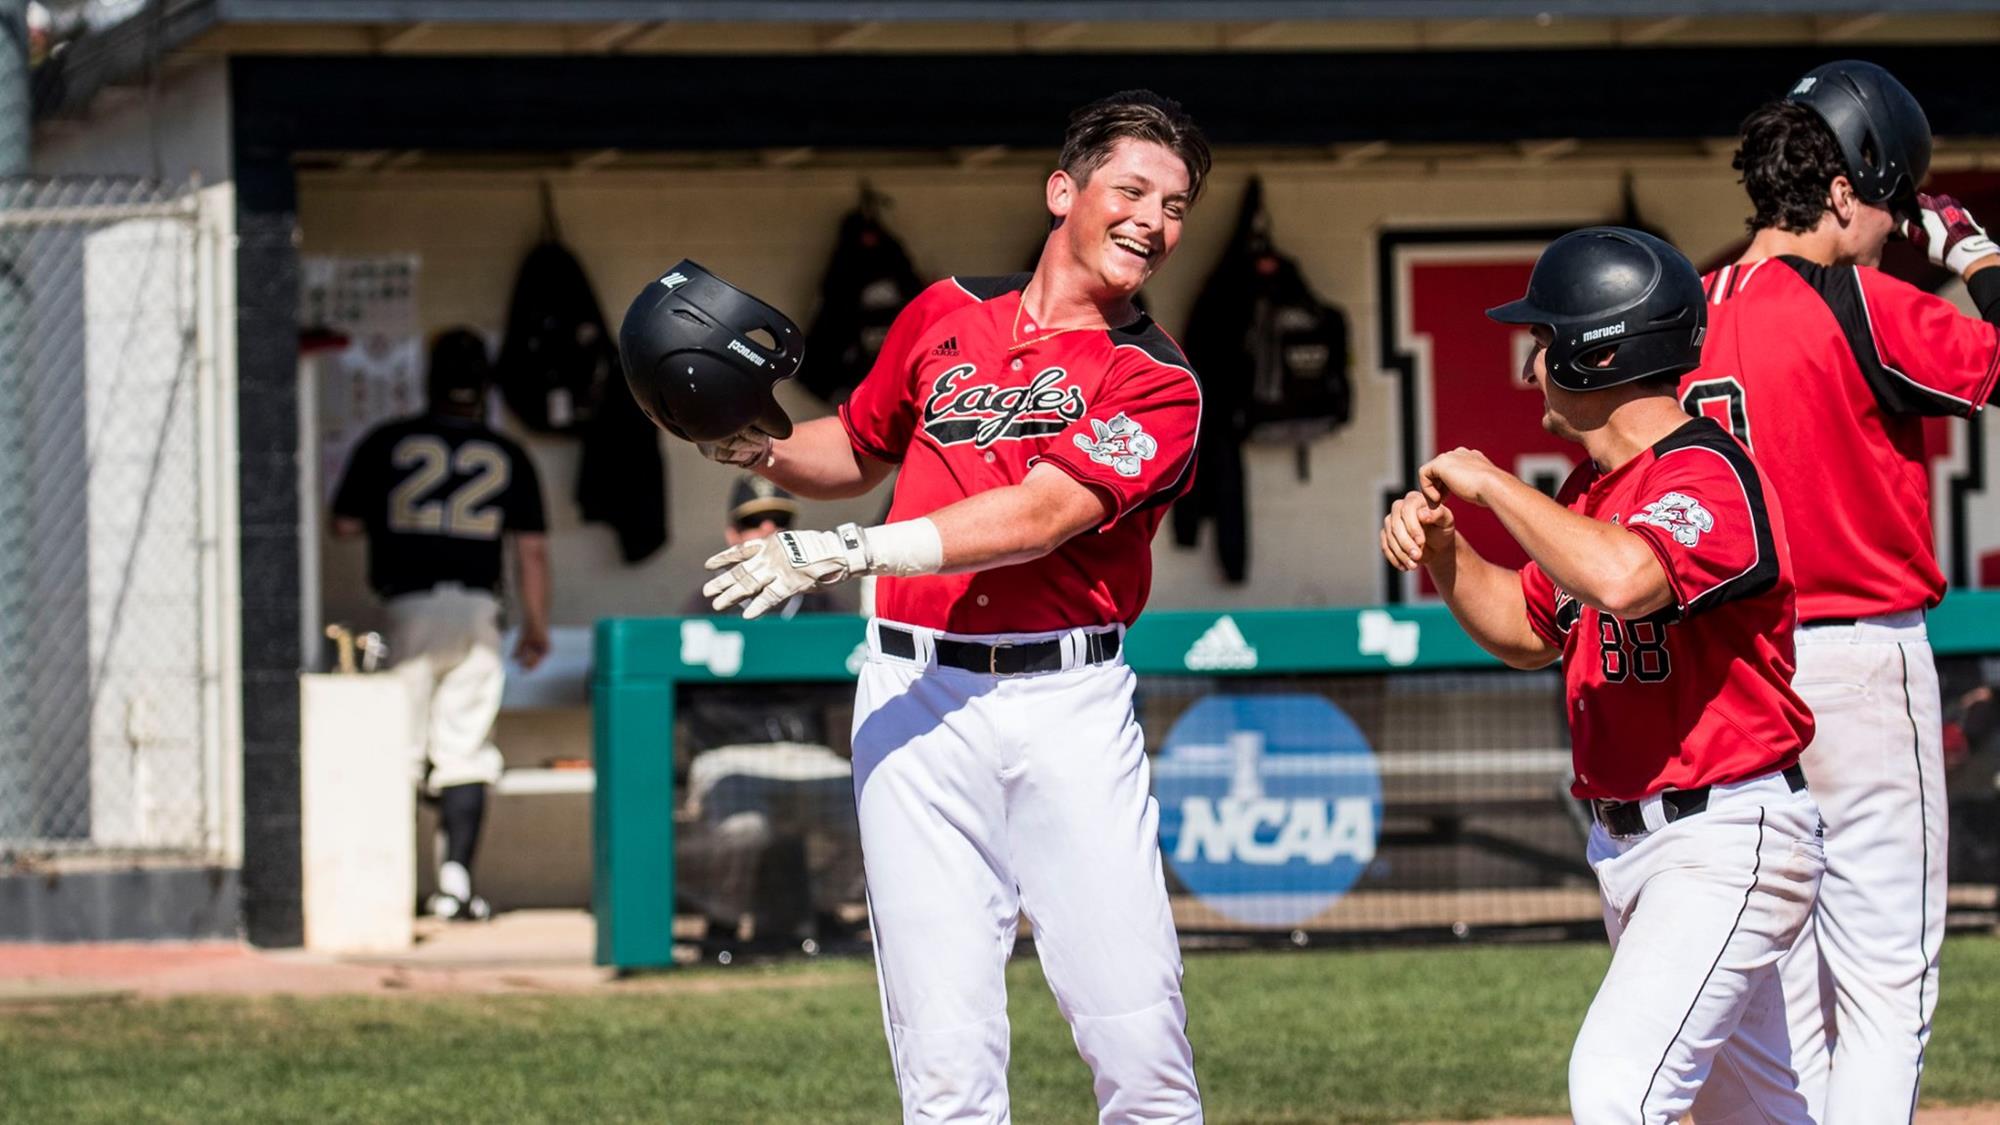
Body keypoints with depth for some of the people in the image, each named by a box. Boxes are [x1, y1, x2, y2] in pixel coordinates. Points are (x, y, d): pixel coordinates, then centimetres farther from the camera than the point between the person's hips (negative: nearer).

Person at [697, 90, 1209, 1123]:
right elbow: (861, 448, 29)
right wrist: (760, 449, 7)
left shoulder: (1157, 384, 0)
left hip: (1068, 701, -2)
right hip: (917, 695, 2)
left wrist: (851, 552, -23)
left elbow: (1042, 514, -14)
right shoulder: (948, 315, 13)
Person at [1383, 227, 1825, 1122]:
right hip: (1626, 845, 10)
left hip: (1725, 841, -10)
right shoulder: (1592, 491, 12)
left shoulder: (1705, 476, -18)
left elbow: (1622, 577, -38)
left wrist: (1490, 483, -25)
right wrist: (1442, 553, 5)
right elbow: (1531, 632, 24)